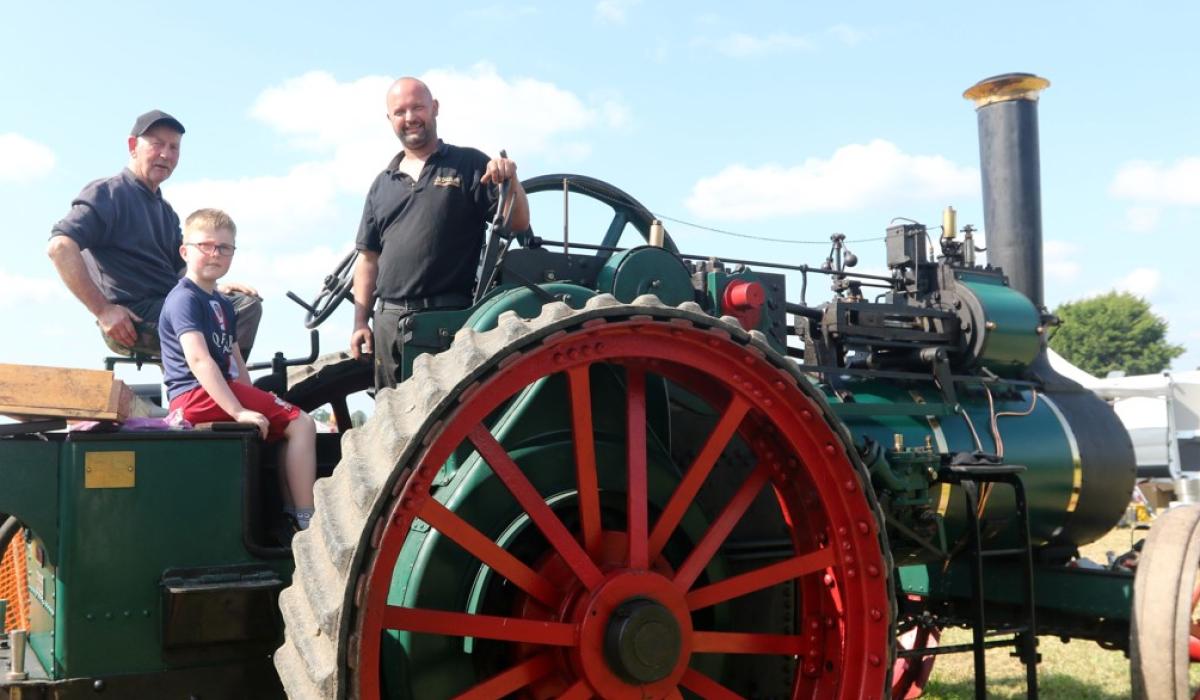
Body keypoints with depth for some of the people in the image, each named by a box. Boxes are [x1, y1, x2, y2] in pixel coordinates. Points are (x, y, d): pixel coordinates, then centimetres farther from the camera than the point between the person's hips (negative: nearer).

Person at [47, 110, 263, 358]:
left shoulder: (166, 212, 24)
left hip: (168, 309, 8)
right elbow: (60, 246, -18)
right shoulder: (108, 193, -4)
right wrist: (103, 310, -21)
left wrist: (214, 287, 1)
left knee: (247, 303, -5)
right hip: (131, 320, -8)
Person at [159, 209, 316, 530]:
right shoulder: (184, 299, -9)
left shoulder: (224, 305, 22)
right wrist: (239, 410, -28)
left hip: (218, 392, 10)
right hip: (197, 395, -10)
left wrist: (253, 401, 9)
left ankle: (291, 516, 12)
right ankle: (307, 522, -17)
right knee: (301, 423, -15)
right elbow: (198, 360, -22)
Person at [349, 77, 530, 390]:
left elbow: (518, 223, -1)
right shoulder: (382, 185, 18)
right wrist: (360, 321, 10)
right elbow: (368, 258, 18)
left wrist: (510, 181, -21)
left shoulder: (470, 165, 6)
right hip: (389, 320, 5)